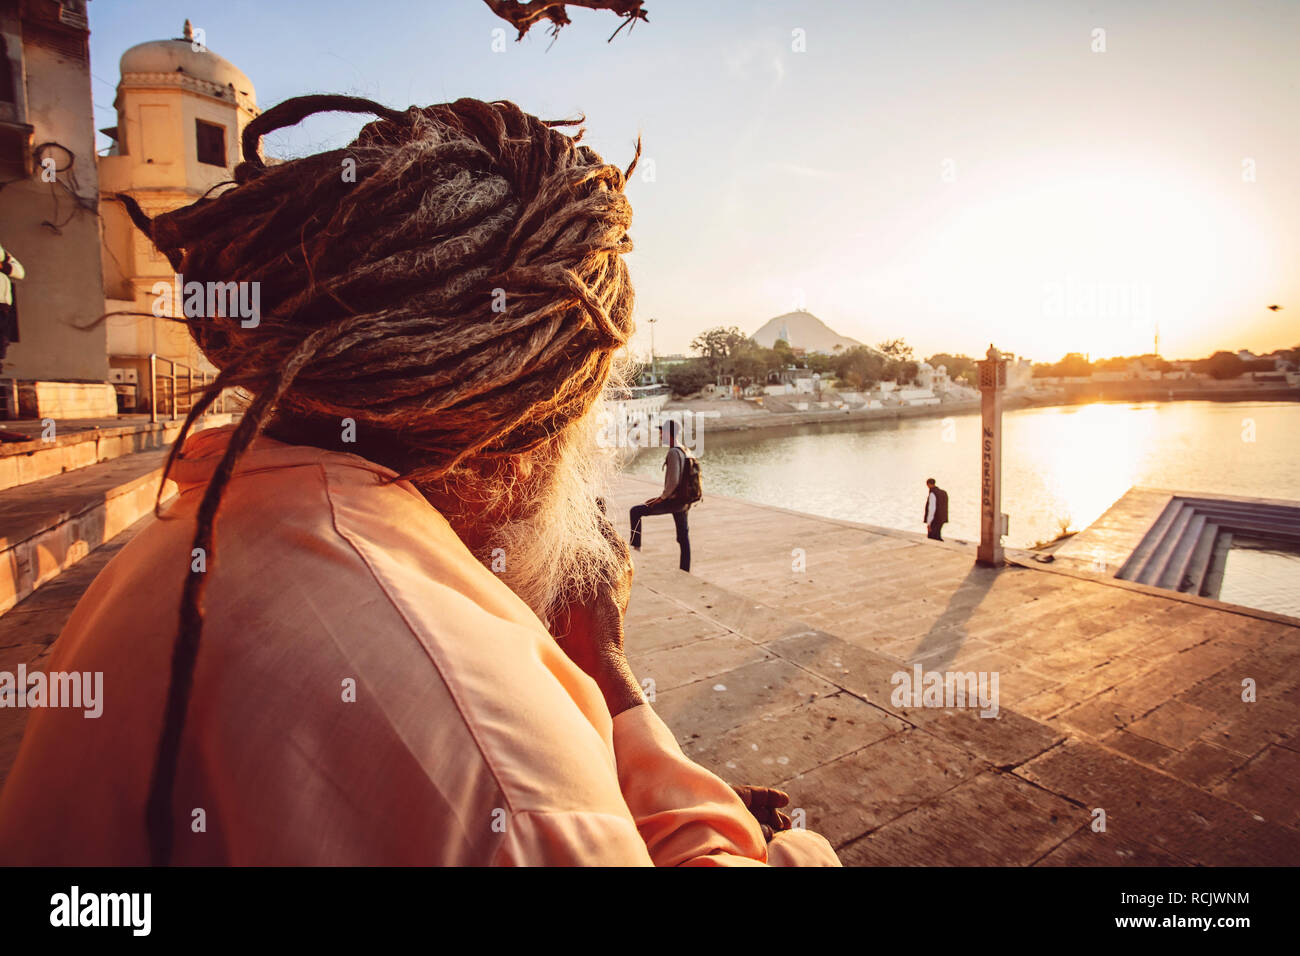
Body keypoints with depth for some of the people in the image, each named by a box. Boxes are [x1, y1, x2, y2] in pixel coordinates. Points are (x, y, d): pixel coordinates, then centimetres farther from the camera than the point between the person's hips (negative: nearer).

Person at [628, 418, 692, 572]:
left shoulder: (673, 453, -18)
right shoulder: (685, 451, 10)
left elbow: (673, 480, -24)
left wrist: (661, 498, -11)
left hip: (673, 501, -9)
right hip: (683, 502, 9)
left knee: (636, 511, 2)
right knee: (683, 536, 14)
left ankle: (635, 543, 12)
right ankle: (685, 570, 21)